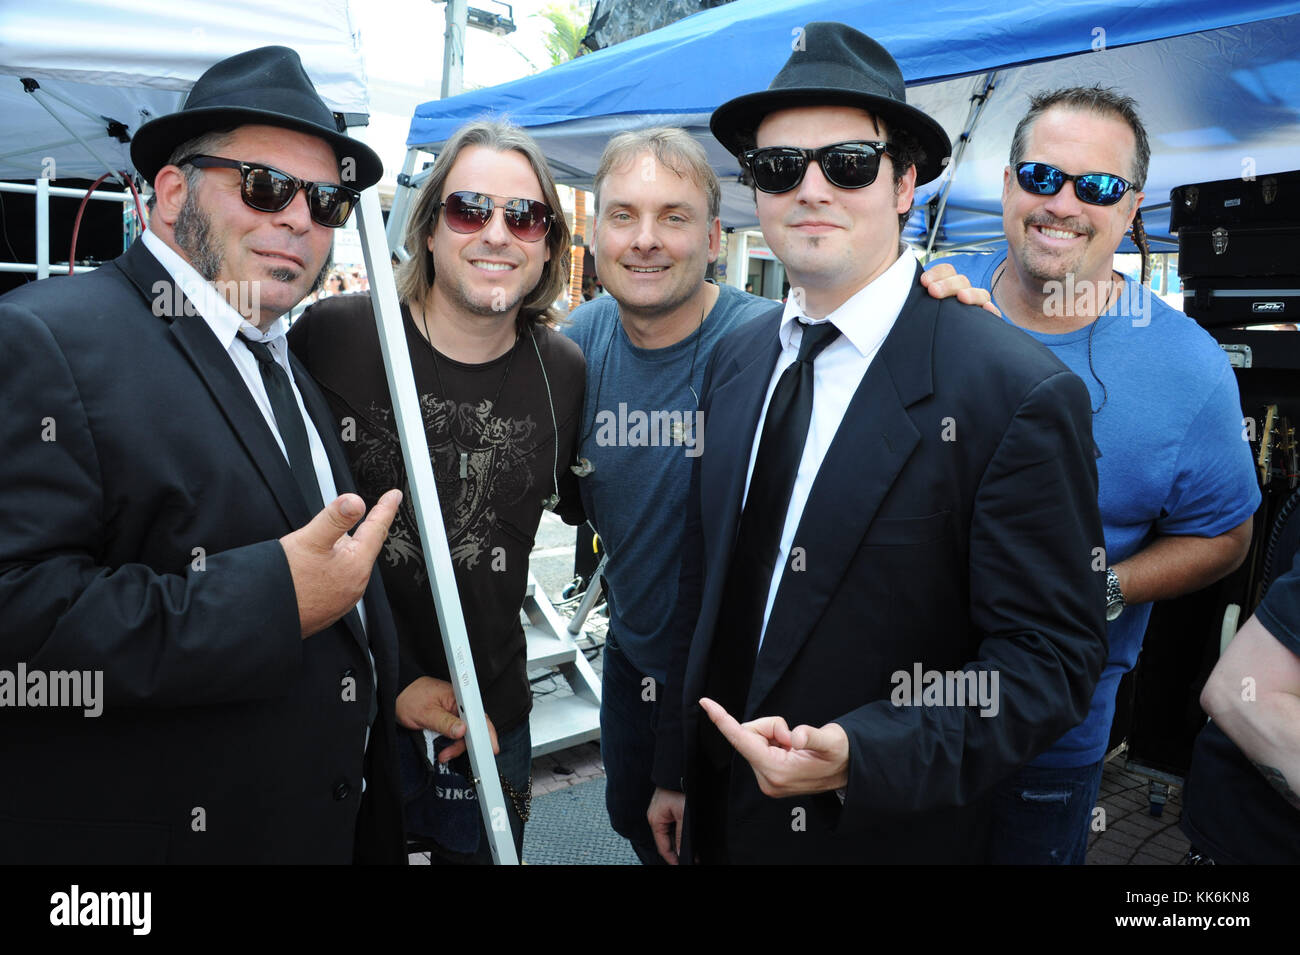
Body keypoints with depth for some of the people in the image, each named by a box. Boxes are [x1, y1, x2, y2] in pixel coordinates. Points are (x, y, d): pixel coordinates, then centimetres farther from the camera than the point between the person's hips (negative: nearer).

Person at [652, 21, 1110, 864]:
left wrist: (858, 758, -27)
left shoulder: (1020, 394, -19)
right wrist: (674, 775, 9)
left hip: (886, 830, -5)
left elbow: (1052, 656, -16)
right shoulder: (734, 363, -1)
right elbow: (704, 586, 5)